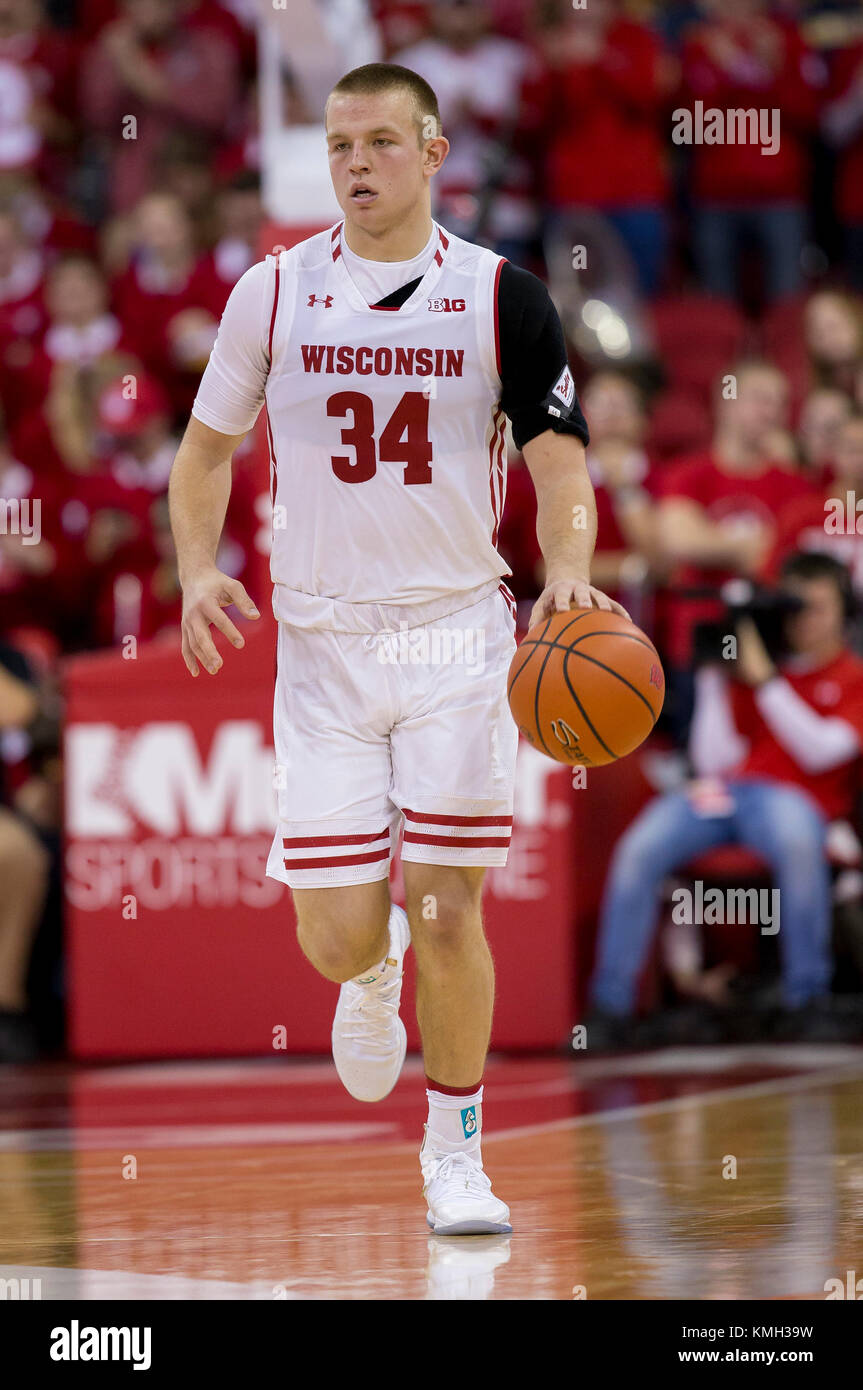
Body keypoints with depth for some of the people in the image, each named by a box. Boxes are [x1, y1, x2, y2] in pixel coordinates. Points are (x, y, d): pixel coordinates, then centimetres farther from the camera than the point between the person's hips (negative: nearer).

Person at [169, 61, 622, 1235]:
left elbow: (560, 458, -4)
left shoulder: (501, 296, -2)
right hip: (322, 641, 1)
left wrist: (569, 568, -24)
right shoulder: (274, 292, 1)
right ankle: (375, 975, 37)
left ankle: (456, 1149, 14)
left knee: (447, 914, -5)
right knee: (337, 940, -2)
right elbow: (206, 447, 12)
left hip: (457, 633, -1)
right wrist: (198, 570, -5)